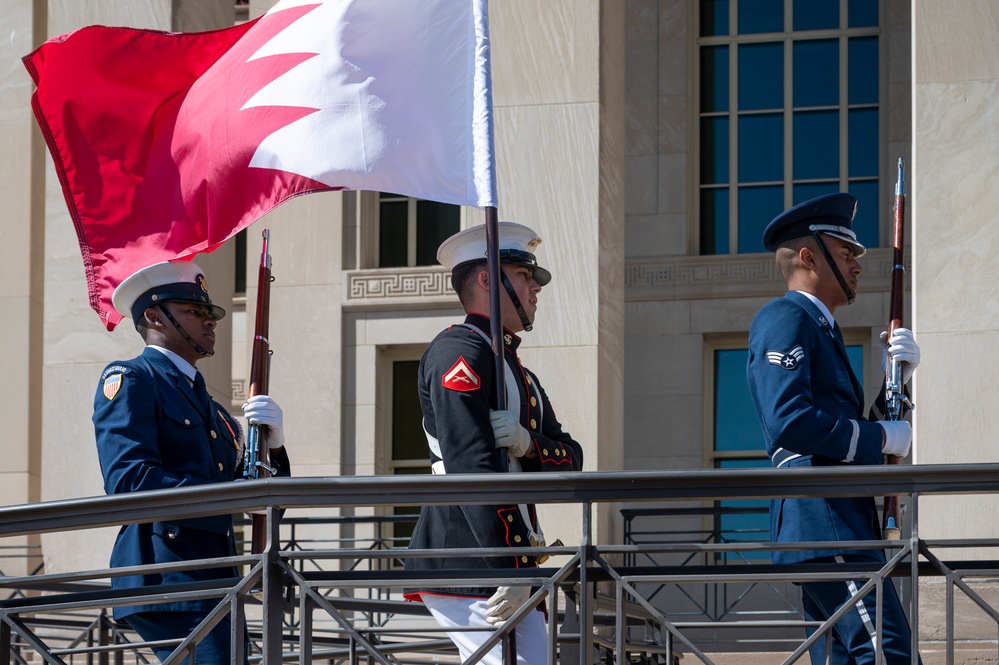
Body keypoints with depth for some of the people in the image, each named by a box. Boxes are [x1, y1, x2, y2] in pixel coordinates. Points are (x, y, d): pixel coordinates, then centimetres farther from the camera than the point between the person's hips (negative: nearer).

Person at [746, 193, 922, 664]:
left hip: (840, 522, 11)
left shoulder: (819, 327, 27)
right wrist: (881, 437, -12)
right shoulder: (784, 320, -5)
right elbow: (789, 422, -20)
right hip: (820, 521, -11)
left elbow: (852, 425, 26)